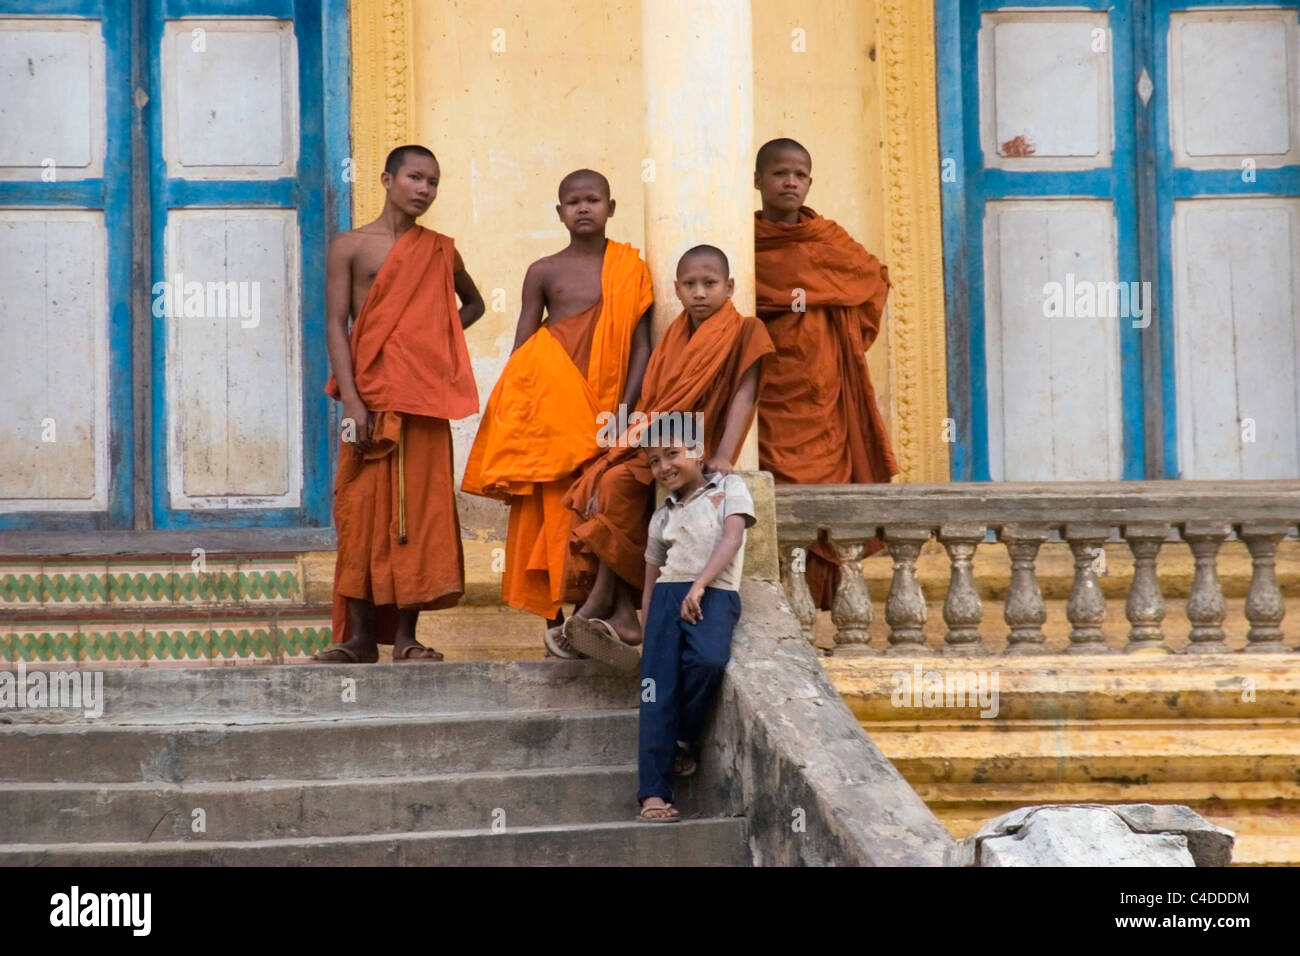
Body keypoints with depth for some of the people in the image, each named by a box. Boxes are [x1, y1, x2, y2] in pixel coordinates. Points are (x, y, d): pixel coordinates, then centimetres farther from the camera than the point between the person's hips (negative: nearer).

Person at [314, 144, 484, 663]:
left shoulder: (440, 251, 12)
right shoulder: (351, 246, 3)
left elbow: (472, 304, 29)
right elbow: (336, 324, -4)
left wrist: (439, 334, 9)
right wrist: (351, 401, -14)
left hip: (425, 400, 2)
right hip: (370, 399, -2)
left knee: (420, 512, 0)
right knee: (362, 511, -2)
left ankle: (406, 635, 5)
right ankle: (359, 636, 3)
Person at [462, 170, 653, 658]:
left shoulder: (630, 268, 6)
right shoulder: (543, 272, 7)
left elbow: (641, 345, 3)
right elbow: (522, 348, 7)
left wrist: (623, 408, -8)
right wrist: (514, 412, -2)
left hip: (604, 411, 1)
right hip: (550, 406, -1)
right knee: (552, 512, -3)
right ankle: (552, 621, 2)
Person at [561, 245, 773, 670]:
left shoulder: (742, 332, -3)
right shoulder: (676, 336, 14)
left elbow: (744, 396, -14)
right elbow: (650, 404, 11)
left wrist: (723, 456, -26)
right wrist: (626, 445, -3)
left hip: (697, 453, -6)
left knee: (620, 486, -26)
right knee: (607, 484, -20)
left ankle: (599, 604, -18)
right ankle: (623, 612, -25)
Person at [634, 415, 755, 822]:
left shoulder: (729, 487, 12)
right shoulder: (662, 517, 24)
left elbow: (732, 538, -4)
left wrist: (699, 585, -17)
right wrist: (649, 634, 12)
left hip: (716, 593, -4)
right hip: (668, 594, 4)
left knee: (708, 660, -33)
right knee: (657, 689, -14)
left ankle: (684, 740, -7)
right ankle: (654, 793, -18)